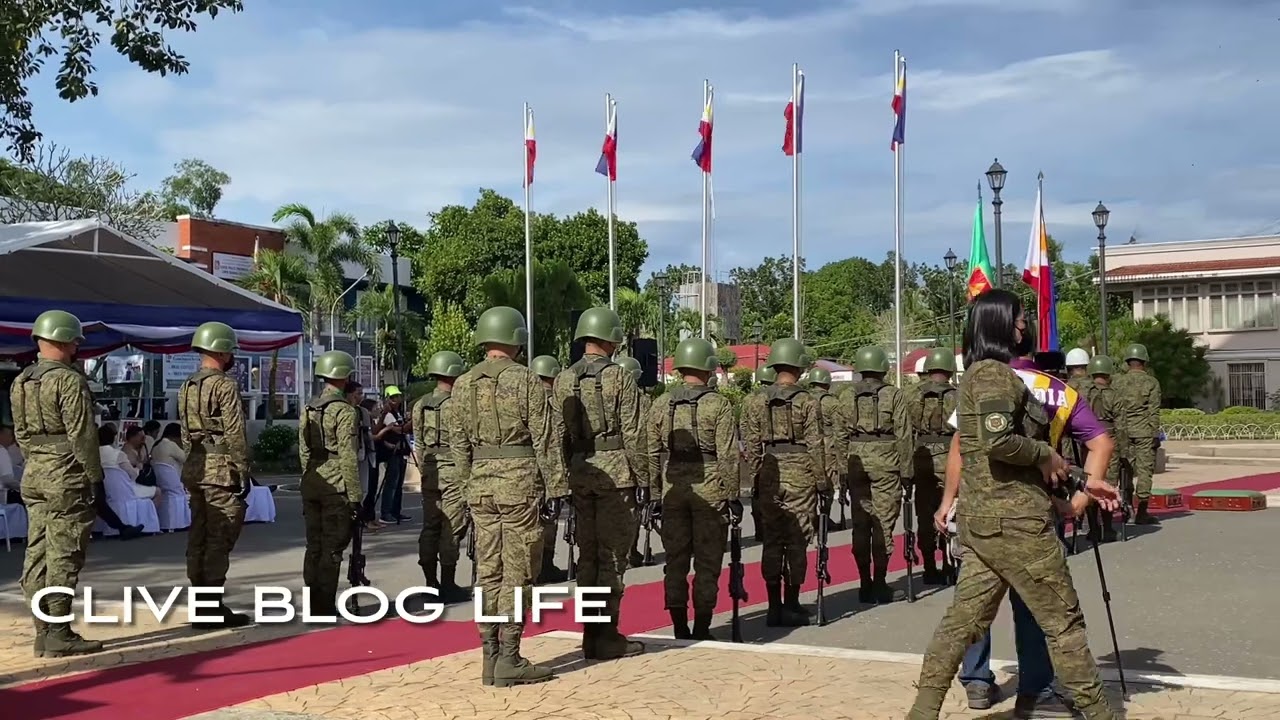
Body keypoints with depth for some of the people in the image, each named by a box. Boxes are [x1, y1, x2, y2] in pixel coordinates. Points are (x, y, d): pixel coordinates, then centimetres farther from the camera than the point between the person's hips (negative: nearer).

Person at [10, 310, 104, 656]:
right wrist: (94, 476, -9)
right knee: (63, 556, -5)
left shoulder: (20, 382, 12)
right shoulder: (69, 380, -13)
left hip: (34, 475, 9)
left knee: (38, 555, 9)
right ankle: (59, 635, -3)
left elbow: (21, 434, 16)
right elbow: (82, 434, -15)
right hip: (67, 475, -8)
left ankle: (44, 633, 14)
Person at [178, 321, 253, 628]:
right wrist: (244, 472, -11)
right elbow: (235, 434, -15)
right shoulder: (225, 385, -12)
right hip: (221, 468, -9)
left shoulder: (187, 387, 15)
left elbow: (185, 433, 18)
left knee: (198, 536, 10)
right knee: (219, 538, -6)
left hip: (194, 467, 9)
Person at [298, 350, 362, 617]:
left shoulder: (308, 410, 11)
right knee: (332, 547, -3)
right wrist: (355, 497, -12)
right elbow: (348, 458, -15)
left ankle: (313, 604, 17)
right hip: (336, 486, -7)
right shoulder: (344, 411, -12)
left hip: (311, 484, 7)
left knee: (314, 546, 12)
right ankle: (326, 607, -1)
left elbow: (303, 452, 14)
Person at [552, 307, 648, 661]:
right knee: (613, 554, -1)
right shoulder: (620, 378, -8)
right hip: (615, 472, -6)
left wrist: (561, 480, 14)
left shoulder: (563, 380, 8)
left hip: (578, 473, 6)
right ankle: (606, 636, 0)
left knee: (588, 553, 12)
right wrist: (642, 479, -5)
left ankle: (591, 634, 16)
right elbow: (633, 435, -11)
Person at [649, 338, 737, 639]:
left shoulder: (661, 404, 5)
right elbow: (728, 455, -10)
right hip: (710, 489, -4)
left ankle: (680, 629, 13)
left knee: (675, 560, 10)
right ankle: (702, 629, 6)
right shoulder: (718, 404, -7)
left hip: (672, 488, 4)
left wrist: (655, 492, 12)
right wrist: (733, 495, -4)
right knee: (707, 562, 4)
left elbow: (651, 453, 6)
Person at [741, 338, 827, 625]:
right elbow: (816, 446, -6)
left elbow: (751, 446, 6)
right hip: (799, 476, -4)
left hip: (769, 475, 4)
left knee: (771, 540, 9)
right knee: (797, 540, 3)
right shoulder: (806, 401, -6)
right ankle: (791, 606, 5)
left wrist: (758, 478, 14)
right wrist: (823, 485, 0)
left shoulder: (756, 402, 5)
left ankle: (774, 607, 12)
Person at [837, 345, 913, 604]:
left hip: (856, 462, 3)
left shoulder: (846, 396, 6)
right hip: (886, 461, -3)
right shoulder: (894, 395, -2)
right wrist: (906, 471, -1)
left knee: (860, 524, 9)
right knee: (883, 523, 1)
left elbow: (840, 435, 4)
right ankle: (880, 584, 1)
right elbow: (904, 435, -5)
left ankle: (865, 585, 13)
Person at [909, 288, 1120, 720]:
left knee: (964, 619, 9)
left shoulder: (978, 374, 18)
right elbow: (999, 441, -27)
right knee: (1063, 621, 2)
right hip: (1013, 519, -9)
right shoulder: (995, 373, -12)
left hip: (981, 518, 9)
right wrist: (1046, 454, -9)